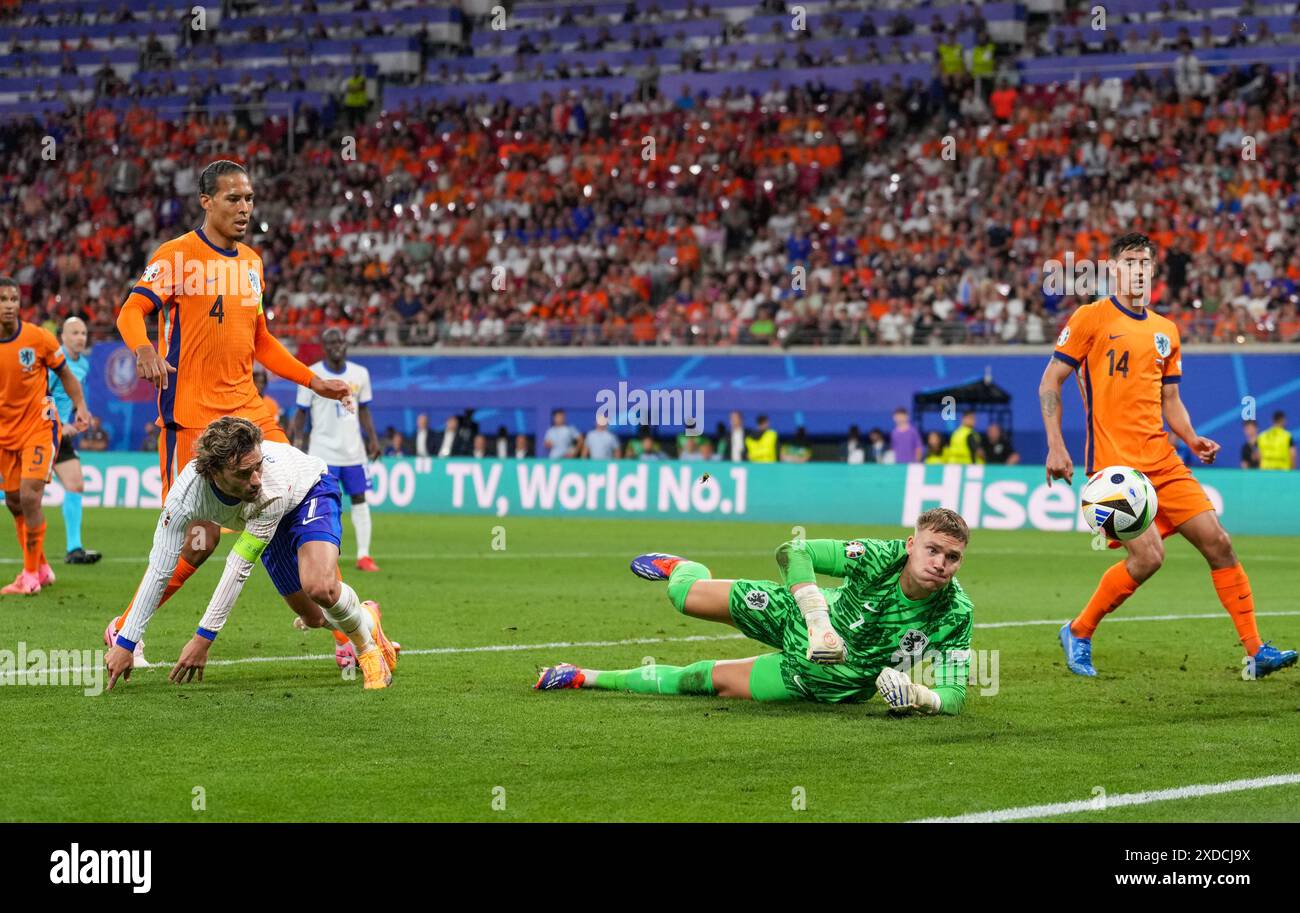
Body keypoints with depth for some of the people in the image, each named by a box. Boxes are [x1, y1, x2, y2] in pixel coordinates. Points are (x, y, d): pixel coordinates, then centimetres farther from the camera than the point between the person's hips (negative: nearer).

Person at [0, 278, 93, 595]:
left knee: (29, 497, -15)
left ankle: (31, 576, -5)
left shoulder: (39, 338, -11)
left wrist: (80, 406, -10)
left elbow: (65, 374, 3)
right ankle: (41, 567, 28)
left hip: (39, 426, -4)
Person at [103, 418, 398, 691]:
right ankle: (366, 617, 45)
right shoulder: (186, 494, -38)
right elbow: (159, 570, -33)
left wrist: (204, 638, -37)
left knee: (320, 586, -31)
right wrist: (125, 644, -33)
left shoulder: (274, 481, -45)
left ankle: (368, 647, 0)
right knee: (313, 617, 10)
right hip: (270, 523, 4)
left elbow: (240, 566, -40)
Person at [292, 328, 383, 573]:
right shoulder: (312, 375, -4)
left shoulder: (360, 373, 7)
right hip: (323, 450, -4)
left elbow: (364, 410, 13)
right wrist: (298, 442, -9)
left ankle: (364, 555, 6)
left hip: (354, 449, 4)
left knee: (359, 500, 3)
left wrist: (373, 439, 4)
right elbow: (302, 412, -1)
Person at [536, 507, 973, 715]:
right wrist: (818, 621, -43)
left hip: (825, 682, -1)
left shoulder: (954, 614, -30)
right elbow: (793, 552, -29)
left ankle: (592, 677, 27)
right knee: (682, 596, 12)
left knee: (704, 679, 4)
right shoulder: (884, 557, -32)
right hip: (797, 614, 1)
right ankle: (682, 568, 55)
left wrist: (919, 696, -47)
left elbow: (955, 696, -25)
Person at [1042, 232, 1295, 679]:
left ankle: (1256, 651, 2)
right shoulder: (1091, 318, -1)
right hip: (1115, 463, -6)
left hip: (1162, 459, 6)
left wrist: (1192, 440, 3)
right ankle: (1078, 633, 4)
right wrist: (1055, 445, -11)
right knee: (1148, 556, -18)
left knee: (1217, 542, -2)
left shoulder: (1166, 331, 16)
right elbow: (1050, 382, -2)